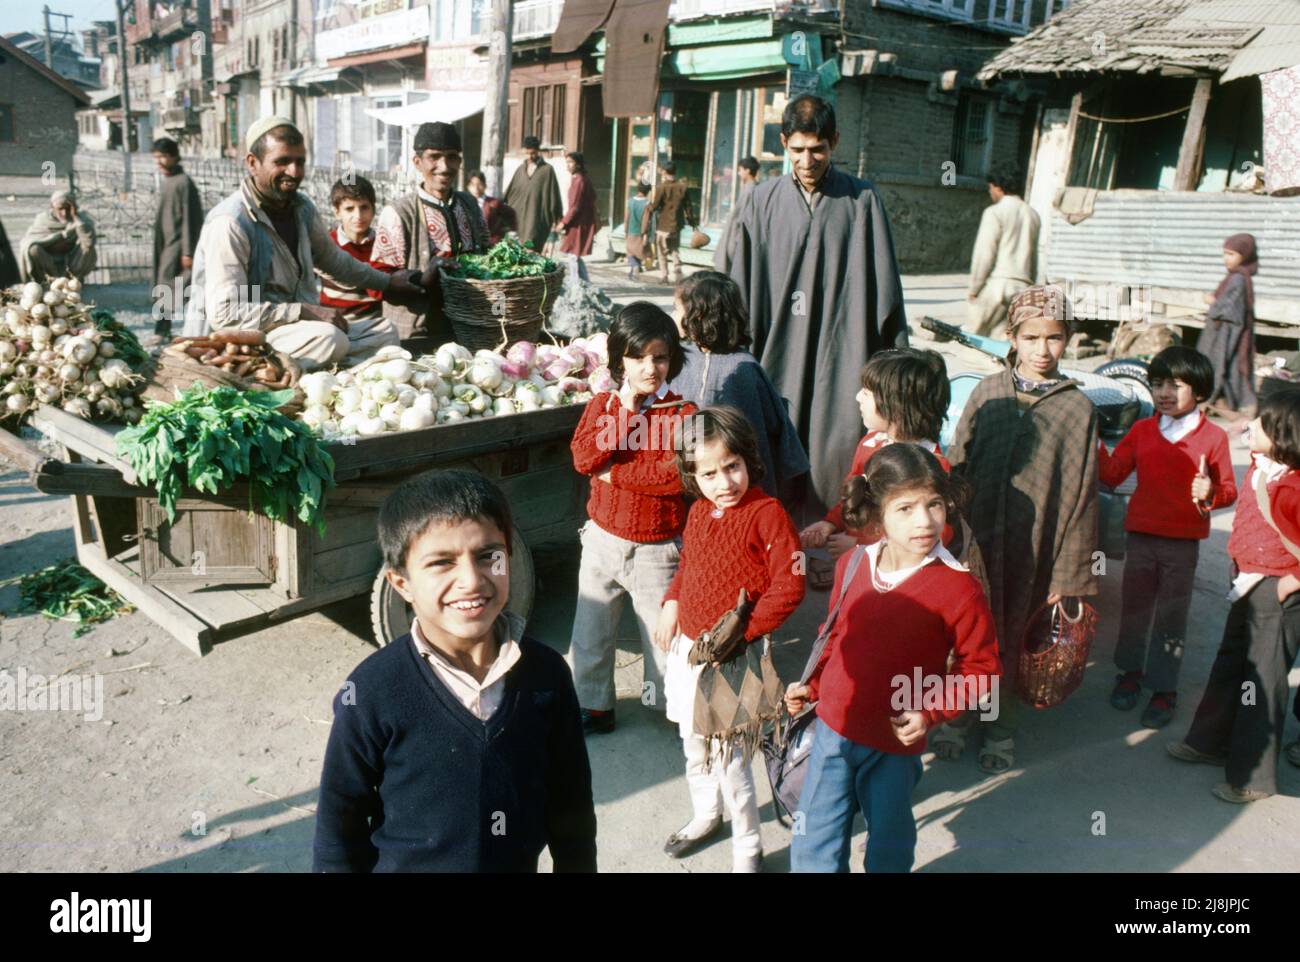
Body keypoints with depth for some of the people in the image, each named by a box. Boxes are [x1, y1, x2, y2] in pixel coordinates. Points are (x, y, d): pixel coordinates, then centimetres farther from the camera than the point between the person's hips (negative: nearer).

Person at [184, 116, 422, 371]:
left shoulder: (302, 208, 6)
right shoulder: (230, 223, -19)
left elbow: (333, 260, 27)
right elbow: (225, 314, -25)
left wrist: (387, 282, 36)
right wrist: (305, 311, -26)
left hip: (295, 327, 8)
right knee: (328, 339, -32)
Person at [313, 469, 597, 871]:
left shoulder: (545, 673, -14)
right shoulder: (373, 692, -22)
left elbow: (571, 806, -3)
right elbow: (340, 826, -10)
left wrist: (576, 863, 2)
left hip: (519, 861, 2)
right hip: (403, 862, -2)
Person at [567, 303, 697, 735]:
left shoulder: (682, 414, -10)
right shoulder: (602, 404, 0)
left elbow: (675, 476, -22)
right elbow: (583, 459, -14)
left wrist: (614, 472, -16)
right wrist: (624, 411, -20)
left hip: (658, 548, -3)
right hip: (603, 539, 4)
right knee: (590, 633, 16)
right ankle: (594, 706, 35)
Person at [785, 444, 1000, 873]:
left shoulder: (957, 587, -17)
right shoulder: (852, 564, -3)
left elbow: (981, 667, -9)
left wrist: (930, 713, -18)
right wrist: (813, 685, 7)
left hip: (895, 744, -3)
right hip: (832, 728, 4)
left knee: (888, 849, 20)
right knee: (814, 847, 15)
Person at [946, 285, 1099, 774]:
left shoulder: (1077, 407, -3)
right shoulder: (986, 393, 1)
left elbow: (1080, 494, -2)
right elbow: (957, 466, 6)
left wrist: (1068, 574, -3)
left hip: (1033, 549, -1)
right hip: (975, 537, 1)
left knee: (1012, 638, 11)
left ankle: (1001, 729, 32)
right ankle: (956, 715, 33)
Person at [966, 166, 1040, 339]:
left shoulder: (995, 212, -5)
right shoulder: (1032, 214, 17)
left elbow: (984, 253, -10)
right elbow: (1033, 256, 19)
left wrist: (974, 288, -5)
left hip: (997, 282, -6)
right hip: (1022, 285, 6)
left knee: (977, 335, 0)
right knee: (1003, 337, 4)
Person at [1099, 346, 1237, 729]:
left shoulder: (1213, 436, -5)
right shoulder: (1142, 430, 4)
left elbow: (1229, 489, -3)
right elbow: (1112, 474, 3)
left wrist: (1211, 492, -24)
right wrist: (1094, 446, -11)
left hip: (1182, 542, -3)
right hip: (1140, 535, 3)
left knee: (1171, 618, 6)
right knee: (1134, 608, 14)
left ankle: (1163, 690, 18)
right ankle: (1131, 672, 33)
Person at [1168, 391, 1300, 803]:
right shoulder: (1259, 467, 2)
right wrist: (1239, 566, 13)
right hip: (1248, 583, 9)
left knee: (1263, 680, 2)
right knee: (1230, 665, 22)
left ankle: (1253, 778, 16)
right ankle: (1211, 742, 40)